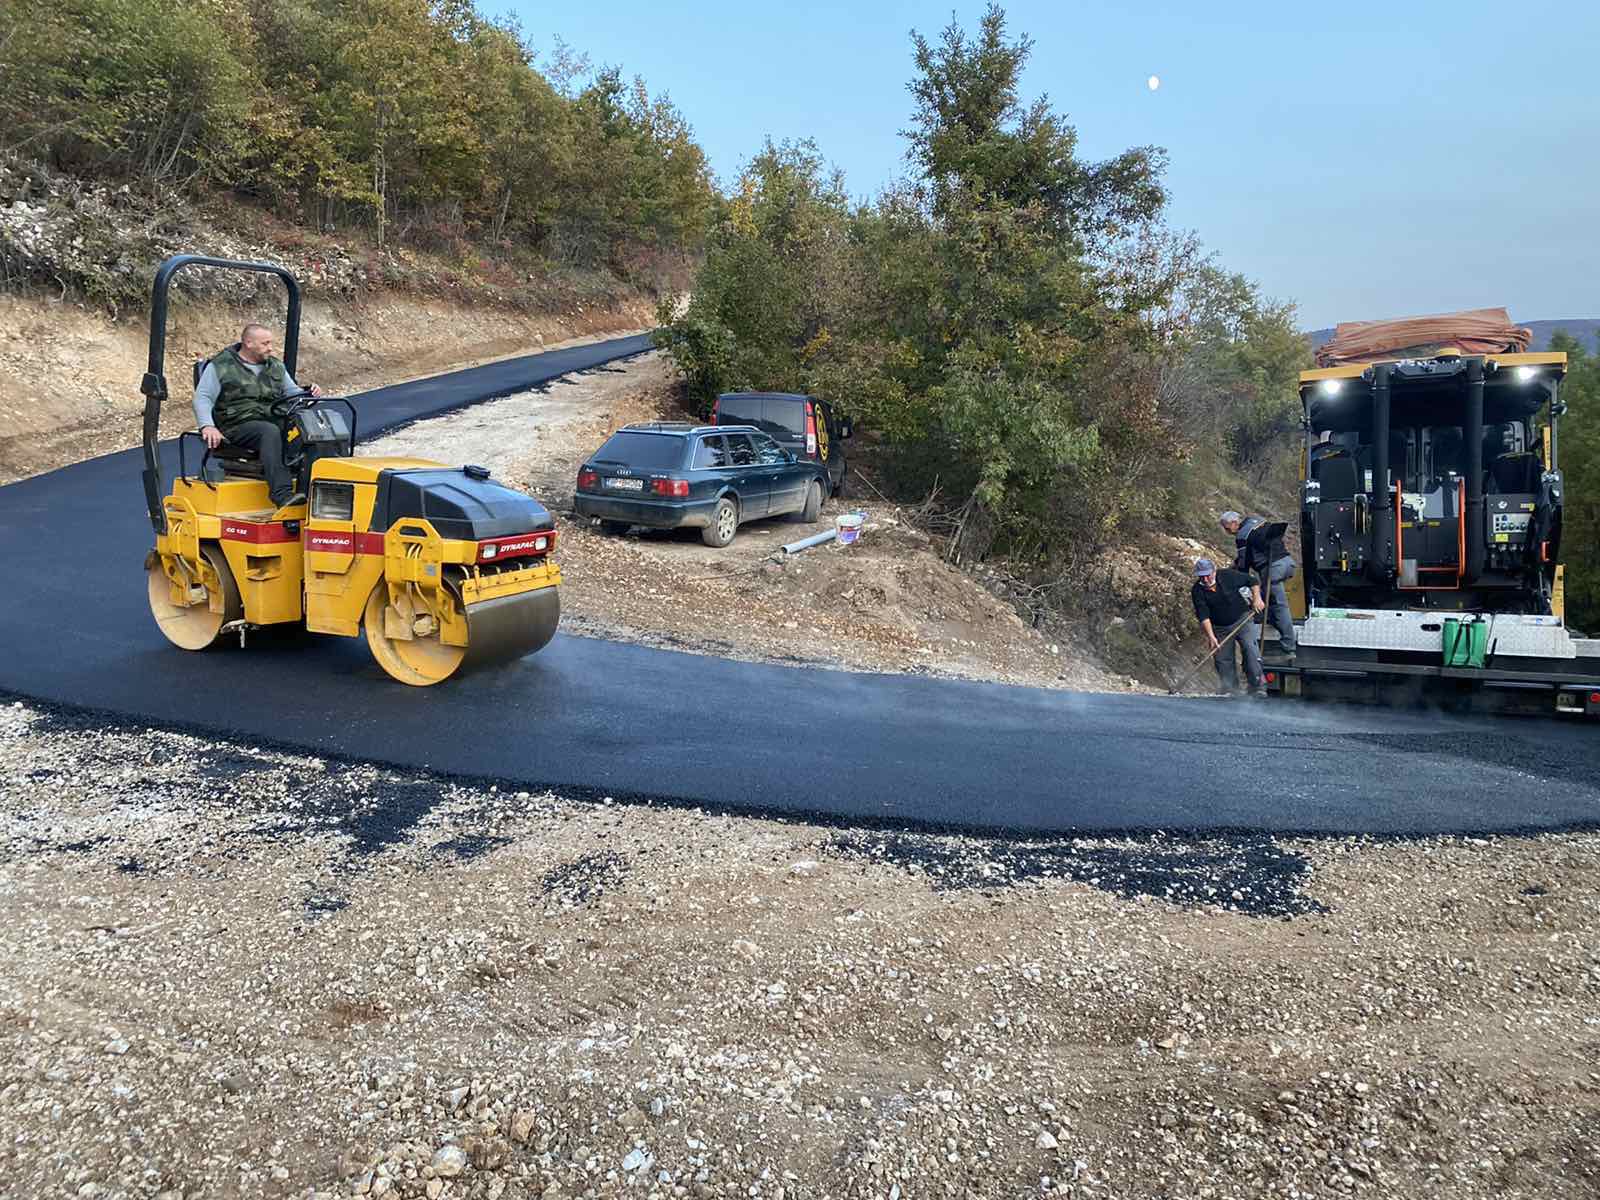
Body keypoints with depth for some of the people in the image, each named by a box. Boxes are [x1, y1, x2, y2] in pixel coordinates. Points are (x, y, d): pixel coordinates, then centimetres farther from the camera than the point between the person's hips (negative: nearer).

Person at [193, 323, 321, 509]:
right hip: (240, 424, -5)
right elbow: (202, 398, 1)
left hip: (273, 420, 5)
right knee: (270, 432, -38)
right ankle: (282, 494, -50)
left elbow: (292, 393, 24)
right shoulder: (220, 367, 6)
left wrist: (309, 393, 0)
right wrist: (207, 426, -17)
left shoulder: (276, 367, 22)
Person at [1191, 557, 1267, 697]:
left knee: (1250, 649, -16)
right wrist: (1210, 636, -27)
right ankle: (1228, 692, 14)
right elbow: (1203, 616, -18)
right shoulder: (1198, 590, -11)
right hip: (1220, 629, 2)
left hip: (1242, 619, -1)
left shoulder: (1228, 575, -10)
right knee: (1223, 660, 2)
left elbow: (1251, 581, 5)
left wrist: (1257, 598, -6)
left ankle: (1258, 688, -13)